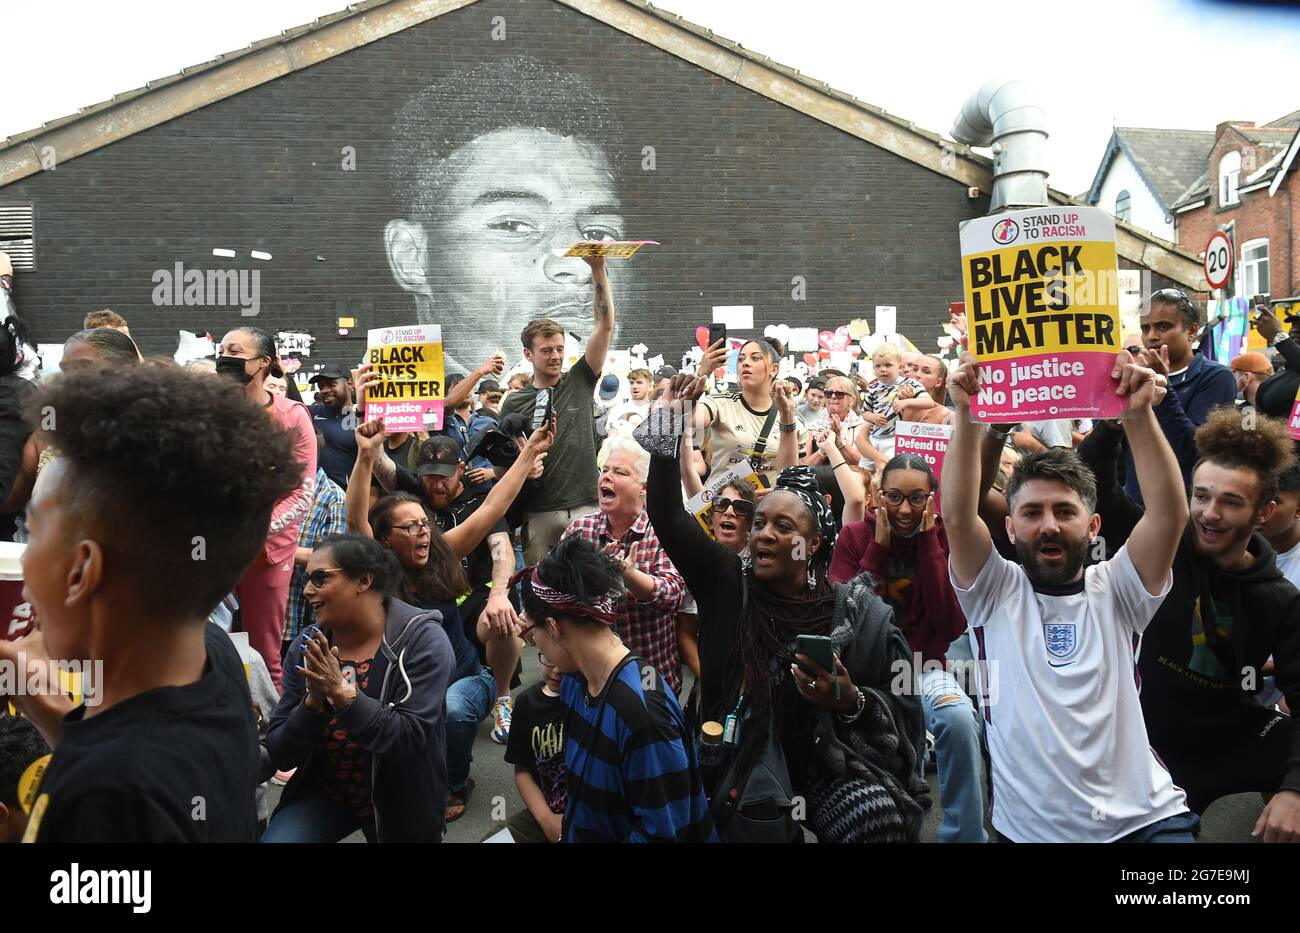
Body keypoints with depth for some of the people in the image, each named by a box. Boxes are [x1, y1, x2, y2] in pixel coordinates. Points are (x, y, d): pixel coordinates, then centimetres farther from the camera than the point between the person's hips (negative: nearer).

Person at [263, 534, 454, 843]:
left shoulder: (422, 639, -19)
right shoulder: (306, 648, -8)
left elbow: (411, 739, -26)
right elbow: (280, 754, -8)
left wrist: (341, 692, -33)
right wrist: (313, 701, -25)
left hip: (400, 805, -2)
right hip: (323, 793, 3)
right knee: (274, 838, -19)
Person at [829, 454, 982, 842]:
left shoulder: (945, 538, -1)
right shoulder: (855, 535, 0)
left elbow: (952, 625, -13)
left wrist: (928, 542, -14)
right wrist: (878, 548, -13)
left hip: (925, 666, 0)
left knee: (959, 719, -32)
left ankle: (964, 835, -12)